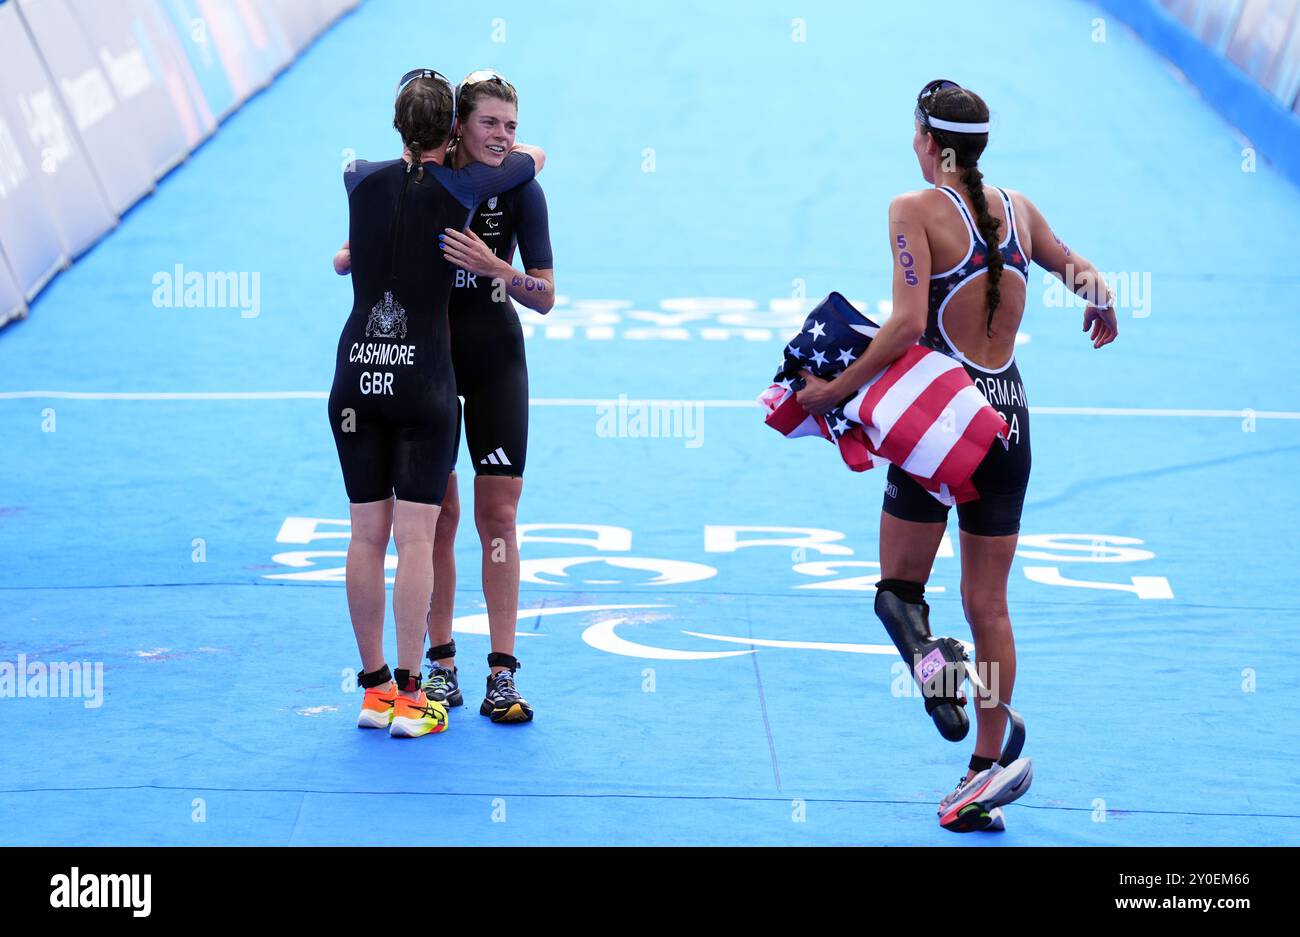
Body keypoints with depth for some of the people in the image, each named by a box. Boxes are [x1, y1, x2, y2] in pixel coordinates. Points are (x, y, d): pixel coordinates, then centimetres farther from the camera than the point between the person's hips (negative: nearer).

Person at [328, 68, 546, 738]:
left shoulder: (364, 180, 5)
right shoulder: (461, 188, -5)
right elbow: (536, 156, 13)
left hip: (355, 375, 4)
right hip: (424, 378, -3)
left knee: (367, 535, 7)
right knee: (416, 537, -2)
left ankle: (375, 690, 13)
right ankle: (408, 696, -2)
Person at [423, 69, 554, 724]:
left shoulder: (520, 189, -11)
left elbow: (546, 297, -12)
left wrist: (491, 264, -28)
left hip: (495, 359, 0)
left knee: (498, 516, -2)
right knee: (437, 515, 3)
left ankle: (502, 674, 1)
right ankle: (441, 666, 12)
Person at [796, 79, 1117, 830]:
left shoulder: (916, 210, -9)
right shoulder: (1018, 209, 9)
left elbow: (909, 323, -18)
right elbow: (1073, 266, 29)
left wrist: (836, 389, -13)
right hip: (1010, 416, 5)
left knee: (899, 589, 7)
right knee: (989, 605, 11)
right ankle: (987, 769, 12)